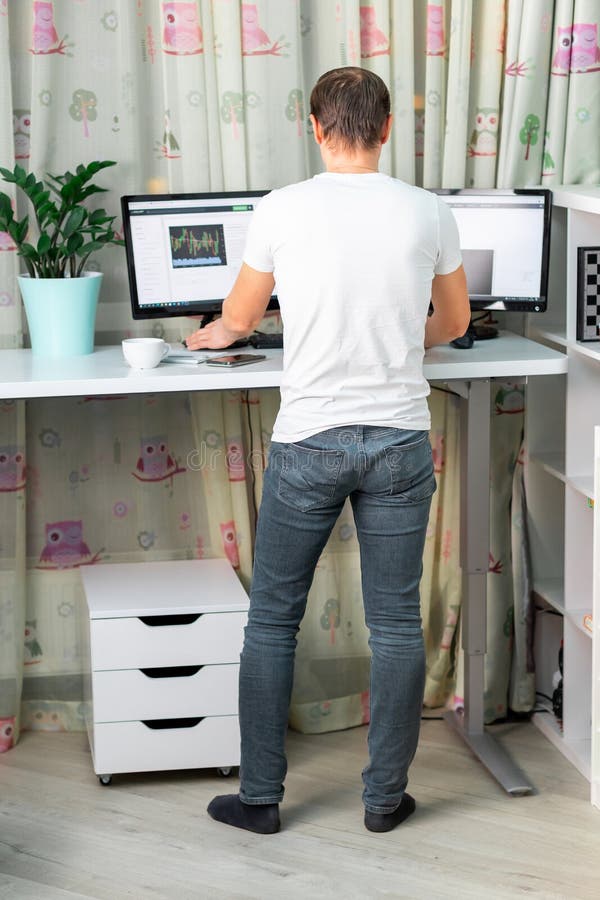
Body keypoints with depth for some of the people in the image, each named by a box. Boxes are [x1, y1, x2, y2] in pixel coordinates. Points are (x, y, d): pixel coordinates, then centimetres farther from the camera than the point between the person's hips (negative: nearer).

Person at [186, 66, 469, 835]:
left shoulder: (281, 210, -6)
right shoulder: (428, 213, -1)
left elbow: (239, 318, 7)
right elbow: (453, 323, 13)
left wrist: (208, 336, 31)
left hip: (308, 444, -1)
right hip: (400, 441, 2)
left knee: (272, 620, 11)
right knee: (395, 624, 10)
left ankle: (259, 797, 18)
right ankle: (385, 798, 20)